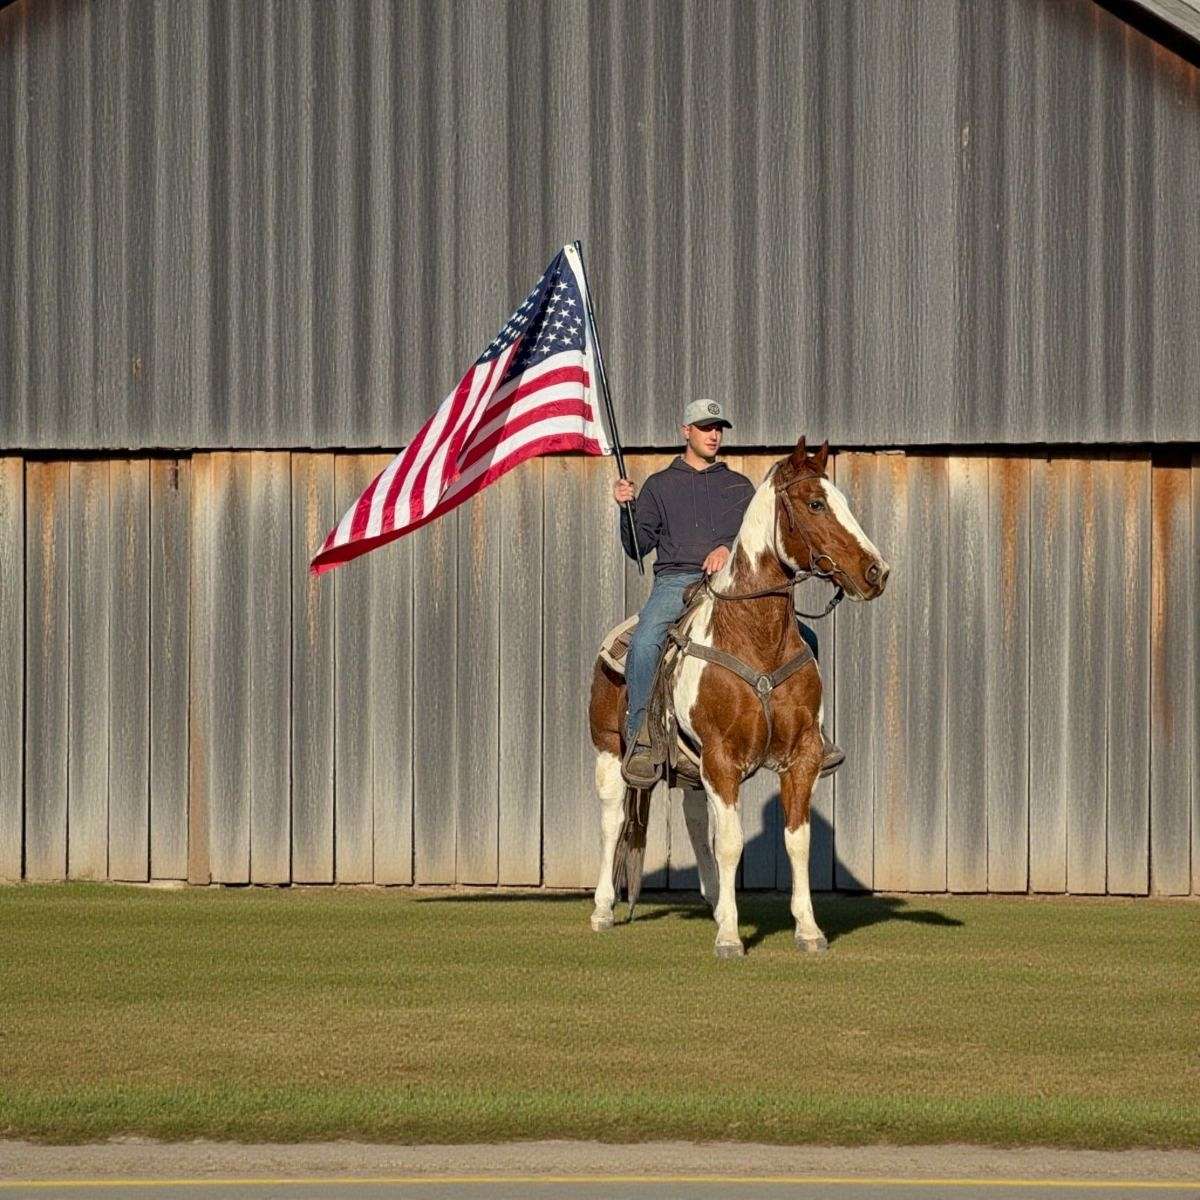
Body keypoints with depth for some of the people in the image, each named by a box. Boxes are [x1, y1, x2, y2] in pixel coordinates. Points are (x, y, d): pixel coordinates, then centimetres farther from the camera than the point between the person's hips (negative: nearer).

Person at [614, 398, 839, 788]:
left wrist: (729, 549, -12)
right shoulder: (660, 485, 17)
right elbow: (637, 546, 12)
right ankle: (640, 739, -28)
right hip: (675, 581, -2)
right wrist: (627, 508, -6)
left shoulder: (739, 486, 21)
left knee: (801, 637, -15)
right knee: (644, 642, -33)